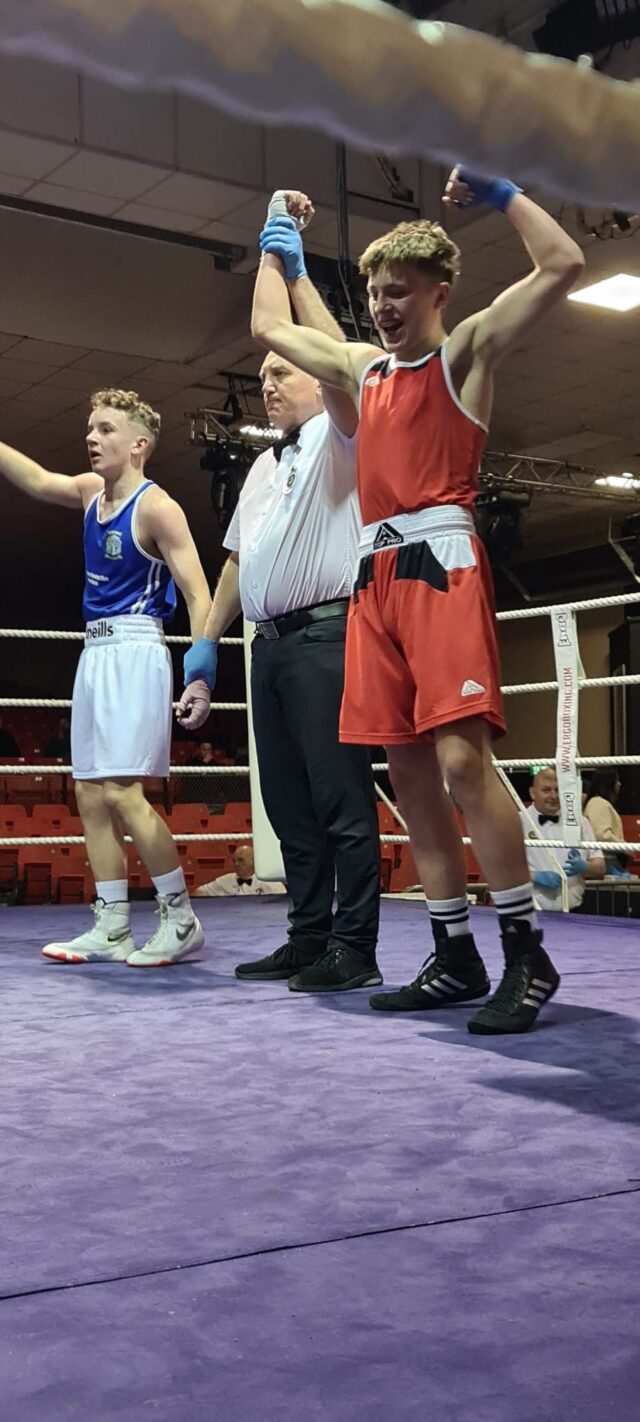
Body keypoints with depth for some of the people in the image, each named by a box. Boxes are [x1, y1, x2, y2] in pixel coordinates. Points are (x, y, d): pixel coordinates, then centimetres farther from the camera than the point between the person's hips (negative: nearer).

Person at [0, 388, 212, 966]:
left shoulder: (156, 507, -9)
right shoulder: (92, 492, 15)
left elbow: (199, 596, -13)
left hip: (133, 651, -9)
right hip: (94, 652, 9)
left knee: (121, 792, -14)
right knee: (91, 794, 7)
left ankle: (182, 921, -4)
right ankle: (112, 929, 12)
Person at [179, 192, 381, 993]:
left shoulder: (338, 437, 2)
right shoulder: (264, 467, 24)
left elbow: (338, 359, -15)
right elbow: (237, 559, 23)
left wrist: (296, 272, -7)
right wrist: (207, 641, 17)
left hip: (325, 632, -8)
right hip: (270, 640, 8)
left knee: (339, 795, -9)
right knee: (288, 799, 8)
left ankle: (353, 948, -6)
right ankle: (307, 939, 13)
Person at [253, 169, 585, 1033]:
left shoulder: (467, 350, 6)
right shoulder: (364, 368, 23)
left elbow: (563, 266, -6)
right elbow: (269, 327, 37)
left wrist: (497, 193, 2)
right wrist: (275, 243, 39)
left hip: (443, 560, -7)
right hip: (376, 574, 7)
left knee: (461, 755, -18)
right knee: (407, 768, 3)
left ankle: (527, 956, -11)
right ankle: (456, 958, 10)